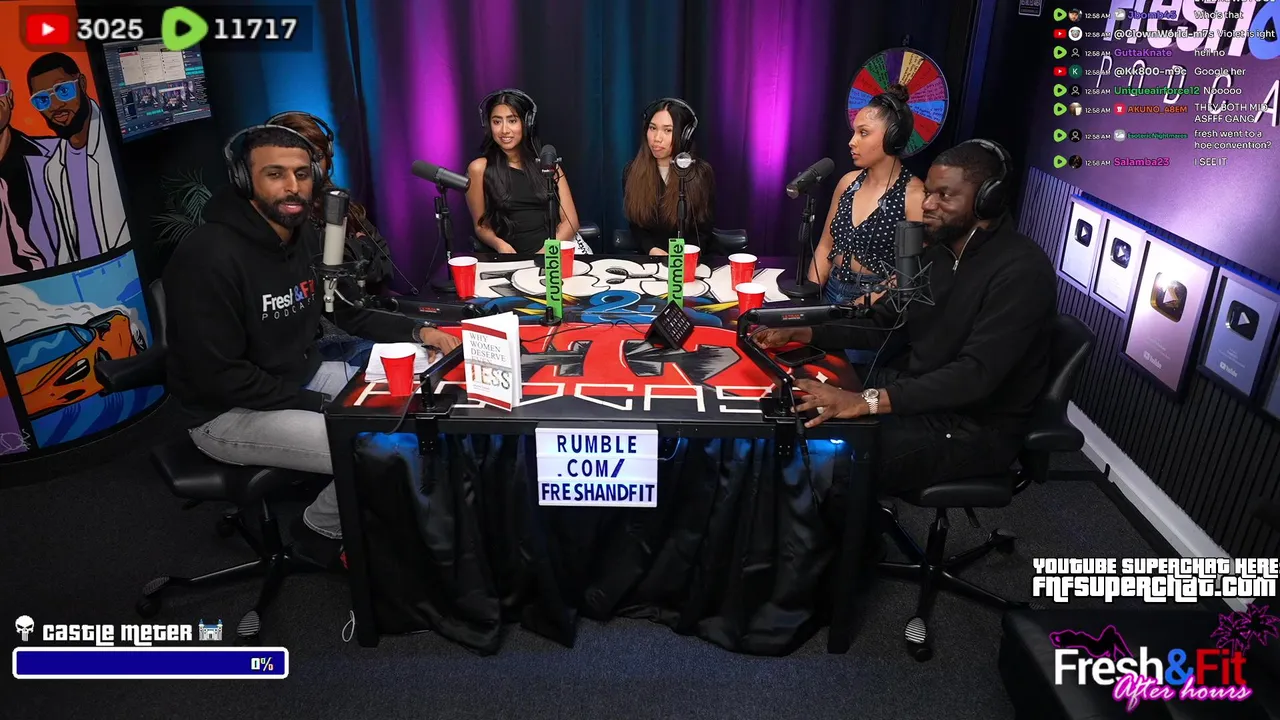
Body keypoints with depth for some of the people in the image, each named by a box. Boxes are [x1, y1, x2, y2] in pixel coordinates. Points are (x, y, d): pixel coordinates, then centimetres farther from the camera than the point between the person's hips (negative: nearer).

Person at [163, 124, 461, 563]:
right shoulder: (208, 258, -25)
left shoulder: (306, 238, 1)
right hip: (229, 412, -8)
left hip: (303, 377, 8)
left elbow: (351, 313, 11)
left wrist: (418, 331, -4)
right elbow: (219, 377, -25)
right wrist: (320, 405, -21)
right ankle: (322, 532, 8)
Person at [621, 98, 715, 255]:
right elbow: (635, 224, 7)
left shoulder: (701, 173, -3)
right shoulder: (632, 171, 3)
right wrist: (652, 249, -12)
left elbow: (703, 231, 1)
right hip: (648, 258, 2)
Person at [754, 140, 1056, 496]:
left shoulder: (1022, 270, -21)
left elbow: (975, 375, -31)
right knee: (803, 414, -3)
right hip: (920, 391, 8)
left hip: (975, 426, -8)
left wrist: (867, 401, -40)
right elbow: (883, 324, 10)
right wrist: (802, 332, -5)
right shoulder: (939, 249, 6)